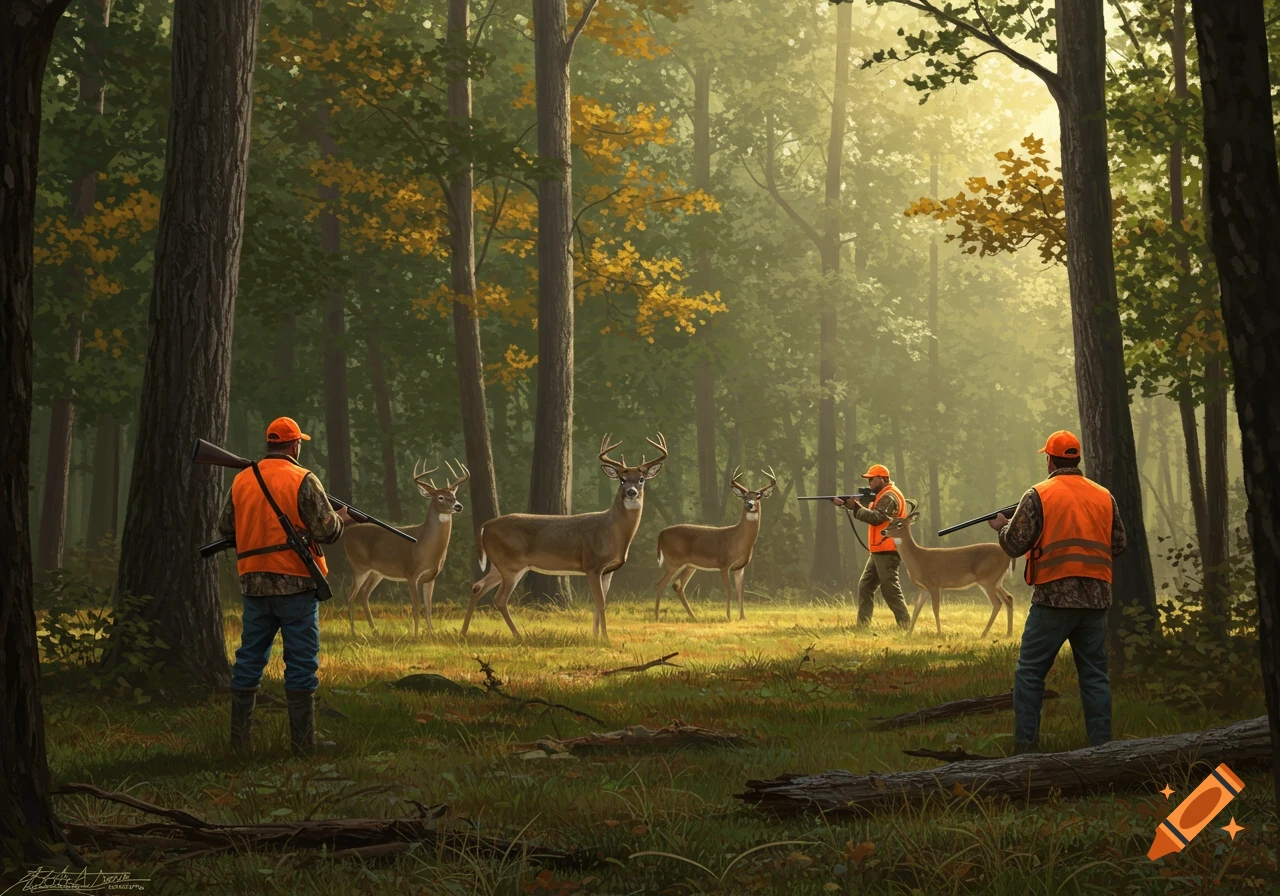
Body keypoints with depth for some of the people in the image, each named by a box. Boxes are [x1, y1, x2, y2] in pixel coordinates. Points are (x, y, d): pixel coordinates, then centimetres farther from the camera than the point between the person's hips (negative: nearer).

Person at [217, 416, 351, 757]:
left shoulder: (241, 480, 8)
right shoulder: (303, 480, -9)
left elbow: (225, 527, 15)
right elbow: (327, 531, -12)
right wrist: (342, 519, 9)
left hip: (254, 584, 5)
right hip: (295, 582, -5)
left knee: (249, 660, 12)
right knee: (301, 664, 0)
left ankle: (239, 740, 13)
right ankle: (303, 742, 1)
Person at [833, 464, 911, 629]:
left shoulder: (889, 497, -12)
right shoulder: (882, 496, 21)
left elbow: (875, 518, -23)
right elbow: (869, 513, 12)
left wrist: (855, 507, -16)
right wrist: (845, 503, 0)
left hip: (887, 552, -11)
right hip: (879, 551, 11)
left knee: (890, 589, -10)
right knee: (865, 585, 10)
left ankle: (905, 624, -8)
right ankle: (862, 623, 9)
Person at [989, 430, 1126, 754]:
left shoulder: (1038, 496, -6)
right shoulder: (1104, 497, 8)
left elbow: (1014, 545, -5)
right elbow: (1118, 544, 14)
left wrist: (1001, 526, 15)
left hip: (1054, 597, -4)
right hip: (1096, 599, 4)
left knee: (1030, 672, 4)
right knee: (1095, 675, 10)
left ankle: (1025, 748, 1)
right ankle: (1102, 748, 9)